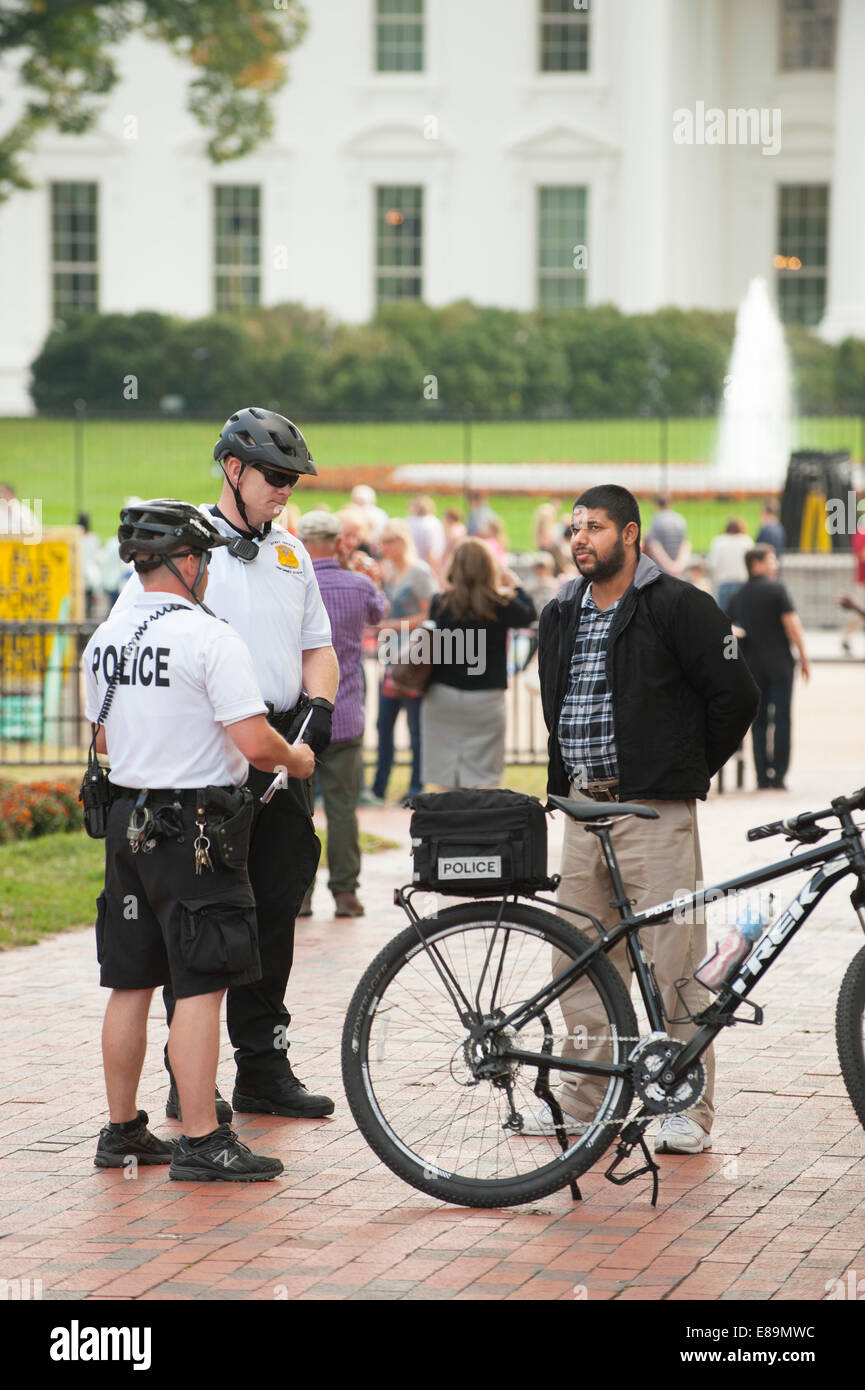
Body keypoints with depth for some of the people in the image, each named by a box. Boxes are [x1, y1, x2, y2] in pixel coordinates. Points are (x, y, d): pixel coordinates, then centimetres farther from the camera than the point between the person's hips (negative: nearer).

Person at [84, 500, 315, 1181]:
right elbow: (254, 742, -19)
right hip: (197, 829, -8)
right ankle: (202, 1142, -5)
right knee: (200, 988, -5)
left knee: (131, 984, 13)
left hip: (128, 819, 8)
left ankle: (122, 1130, 20)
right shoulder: (209, 638, -15)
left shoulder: (105, 640, 9)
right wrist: (297, 760, 0)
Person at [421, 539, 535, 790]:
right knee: (483, 778, 2)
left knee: (444, 779, 8)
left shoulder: (440, 604, -8)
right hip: (485, 697, -2)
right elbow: (528, 614, 9)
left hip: (442, 694, 2)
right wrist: (515, 585, 24)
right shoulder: (500, 606, -10)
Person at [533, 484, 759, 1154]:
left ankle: (689, 1104, 0)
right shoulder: (560, 617, 14)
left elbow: (736, 695, -6)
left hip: (655, 813, -7)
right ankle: (588, 1093, 18)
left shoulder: (679, 607, -6)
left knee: (674, 961, -6)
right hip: (581, 809, 7)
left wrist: (692, 768, 1)